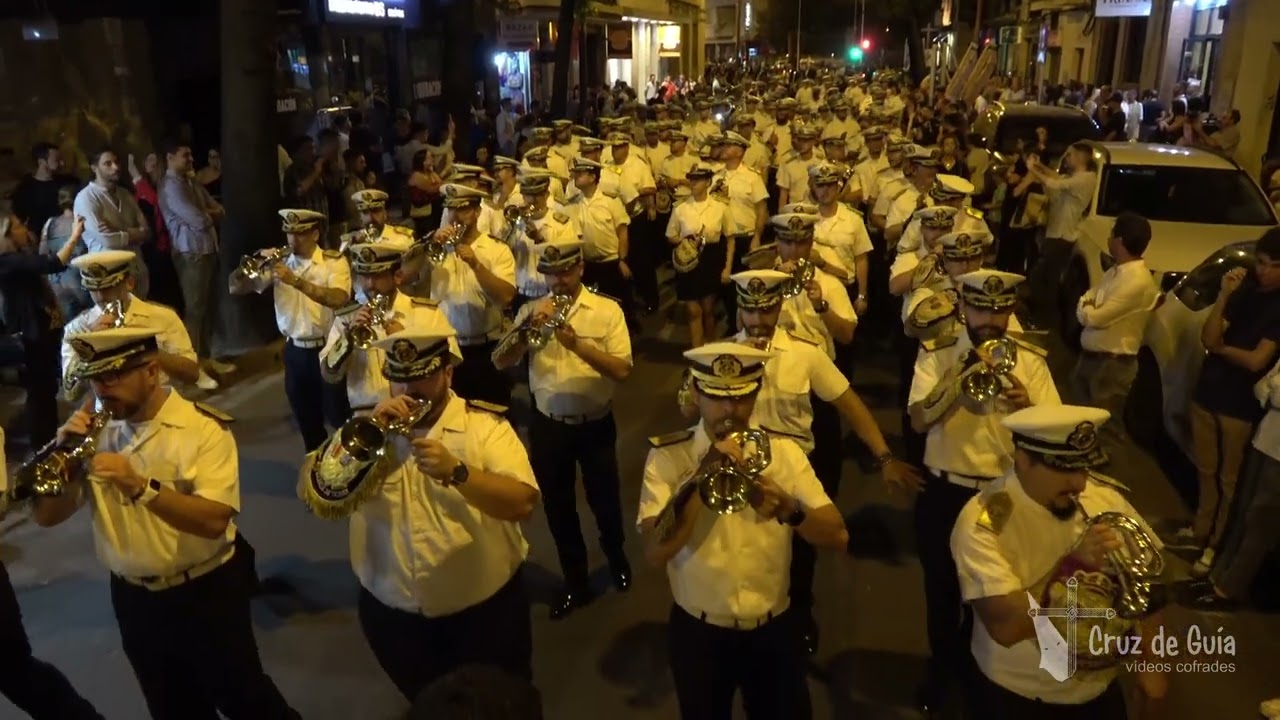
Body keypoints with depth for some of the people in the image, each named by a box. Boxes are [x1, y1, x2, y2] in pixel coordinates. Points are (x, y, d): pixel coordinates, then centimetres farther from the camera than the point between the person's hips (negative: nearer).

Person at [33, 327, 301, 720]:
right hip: (133, 599, 5)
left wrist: (141, 487, -37)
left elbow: (214, 520, -27)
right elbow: (46, 516, -1)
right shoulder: (97, 432, -1)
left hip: (206, 593, -5)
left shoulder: (204, 428, -17)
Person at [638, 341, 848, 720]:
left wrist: (788, 508, -30)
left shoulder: (784, 452, -5)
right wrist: (700, 477, -32)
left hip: (774, 628, 2)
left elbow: (838, 537, -11)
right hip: (698, 632, -1)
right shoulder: (667, 456, -12)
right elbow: (656, 552, -22)